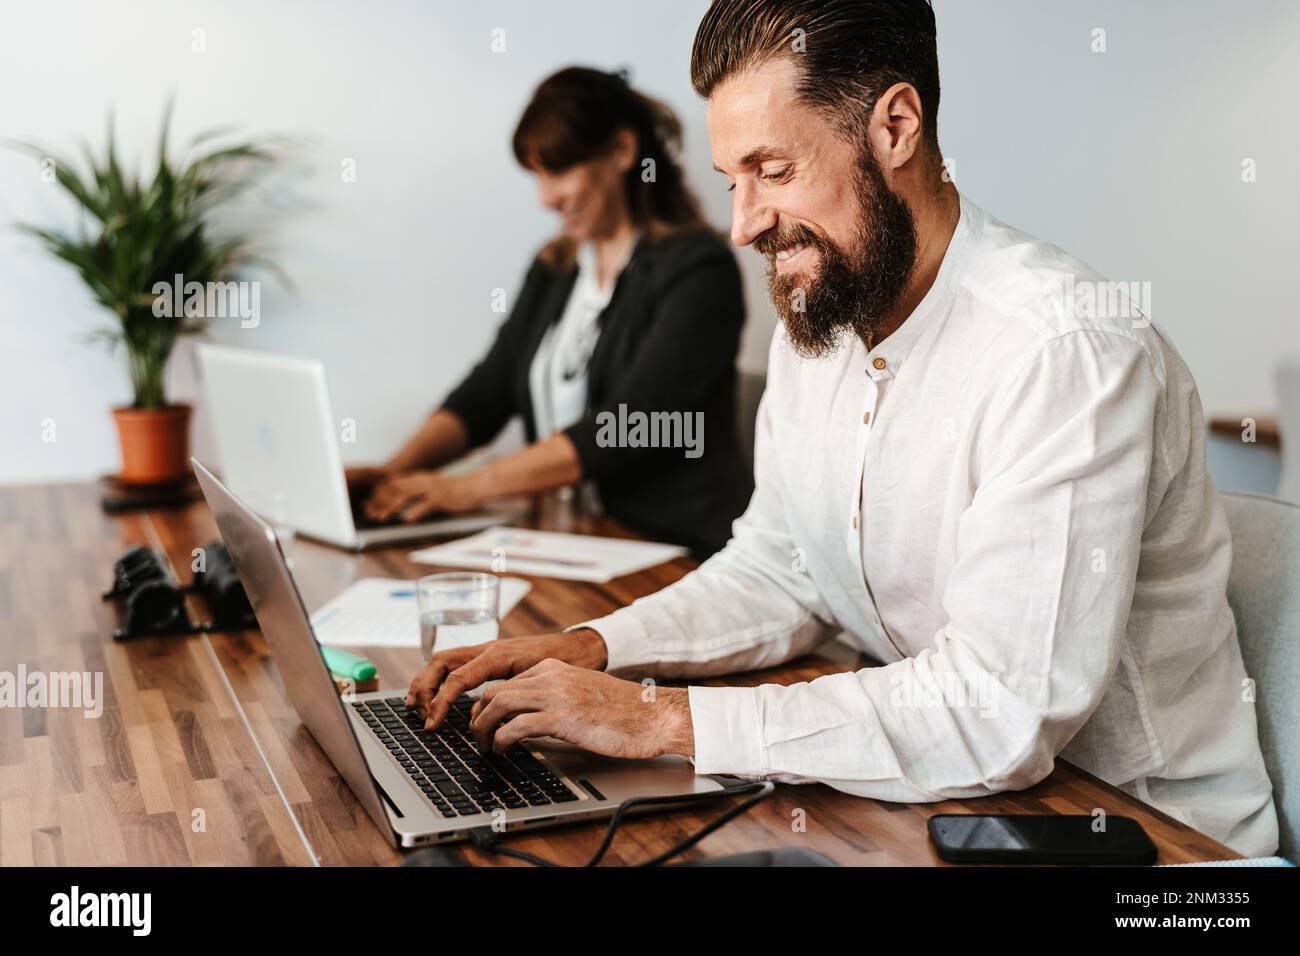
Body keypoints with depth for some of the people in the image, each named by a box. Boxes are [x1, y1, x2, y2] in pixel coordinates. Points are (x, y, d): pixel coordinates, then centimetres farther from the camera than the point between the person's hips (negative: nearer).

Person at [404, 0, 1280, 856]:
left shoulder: (1069, 352, -26)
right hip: (945, 790, 6)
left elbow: (999, 713, -30)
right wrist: (590, 649, -7)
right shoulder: (816, 321, 0)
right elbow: (776, 572, 9)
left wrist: (663, 718, -27)